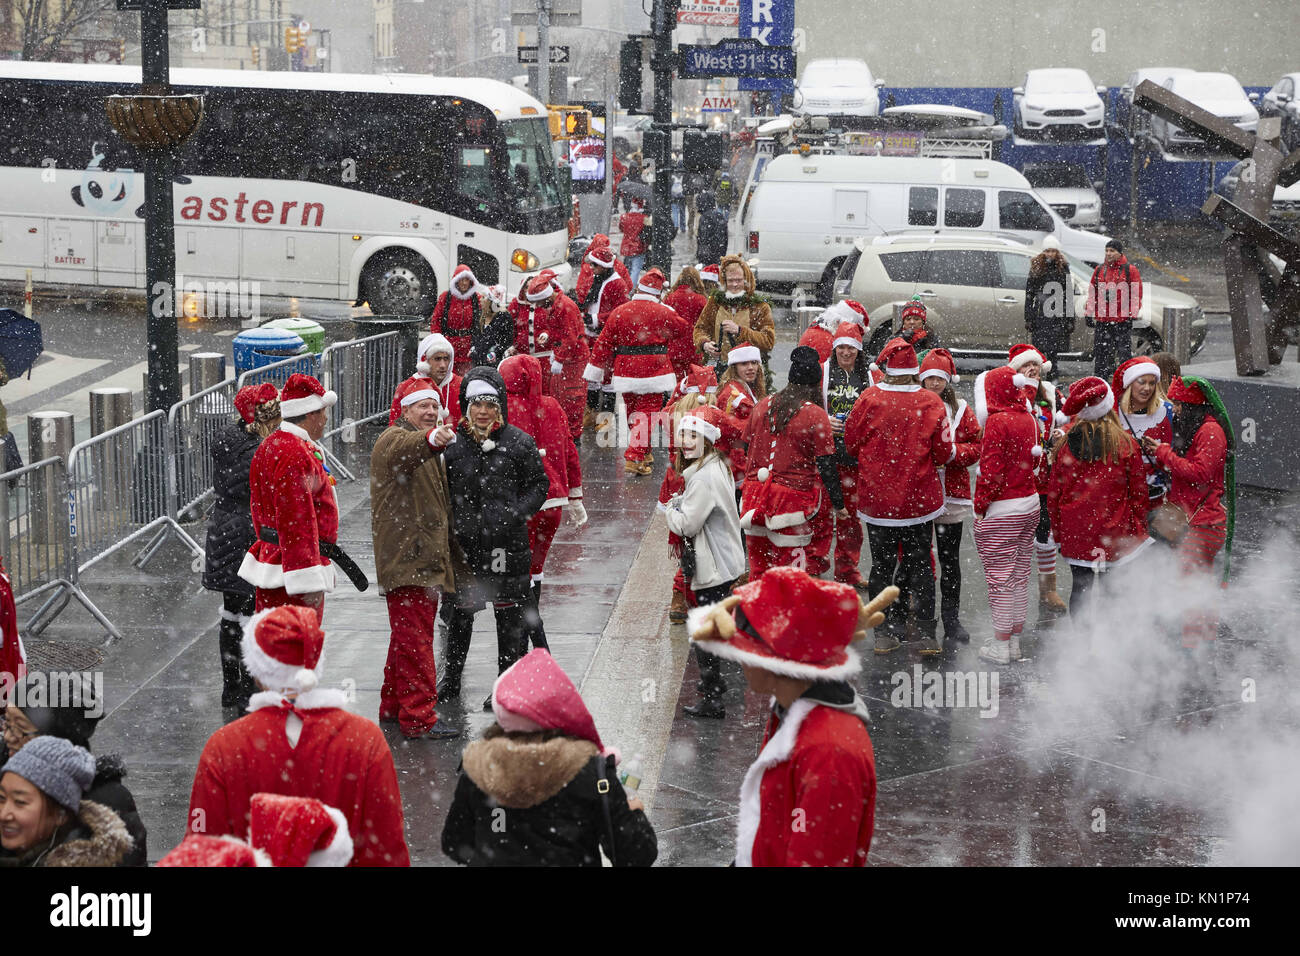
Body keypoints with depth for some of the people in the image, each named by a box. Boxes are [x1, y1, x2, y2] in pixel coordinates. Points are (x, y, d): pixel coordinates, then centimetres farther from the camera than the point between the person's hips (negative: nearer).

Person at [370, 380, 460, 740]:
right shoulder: (394, 439, -10)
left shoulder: (426, 449, 22)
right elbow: (407, 450, -38)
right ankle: (418, 717, -12)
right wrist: (432, 439, -58)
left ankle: (394, 706, 28)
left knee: (408, 635, 18)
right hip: (405, 559, -10)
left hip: (423, 558, 10)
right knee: (415, 637, -11)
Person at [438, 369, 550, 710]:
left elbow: (539, 485, 4)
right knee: (460, 612, 14)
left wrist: (517, 513, -11)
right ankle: (450, 679, 29)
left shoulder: (519, 442, -1)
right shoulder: (453, 443, 4)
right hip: (464, 541, 2)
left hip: (507, 542, -2)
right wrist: (451, 522, -2)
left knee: (510, 616, 4)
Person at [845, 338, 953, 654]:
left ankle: (886, 632, 14)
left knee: (882, 566, 12)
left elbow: (851, 444, -3)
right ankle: (927, 634, 11)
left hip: (877, 500, 0)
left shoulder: (869, 399, -12)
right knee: (920, 566, 11)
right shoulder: (931, 403, -11)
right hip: (920, 499, 0)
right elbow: (944, 453, -6)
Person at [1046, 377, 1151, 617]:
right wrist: (1140, 527, 11)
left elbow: (1054, 491, 4)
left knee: (1080, 586, 9)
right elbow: (1138, 489, -1)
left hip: (1075, 532, 2)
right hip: (1114, 530, -2)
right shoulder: (1126, 443, -7)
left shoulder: (1067, 443, -2)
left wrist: (1057, 529, 14)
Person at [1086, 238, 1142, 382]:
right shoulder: (1099, 270, 12)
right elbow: (1092, 294, 16)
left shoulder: (1130, 270, -1)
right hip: (1101, 320, 4)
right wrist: (1089, 314, 10)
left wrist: (1132, 315, -9)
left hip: (1123, 320, -4)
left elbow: (1136, 295, -2)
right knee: (1100, 354, 7)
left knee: (1124, 354, -4)